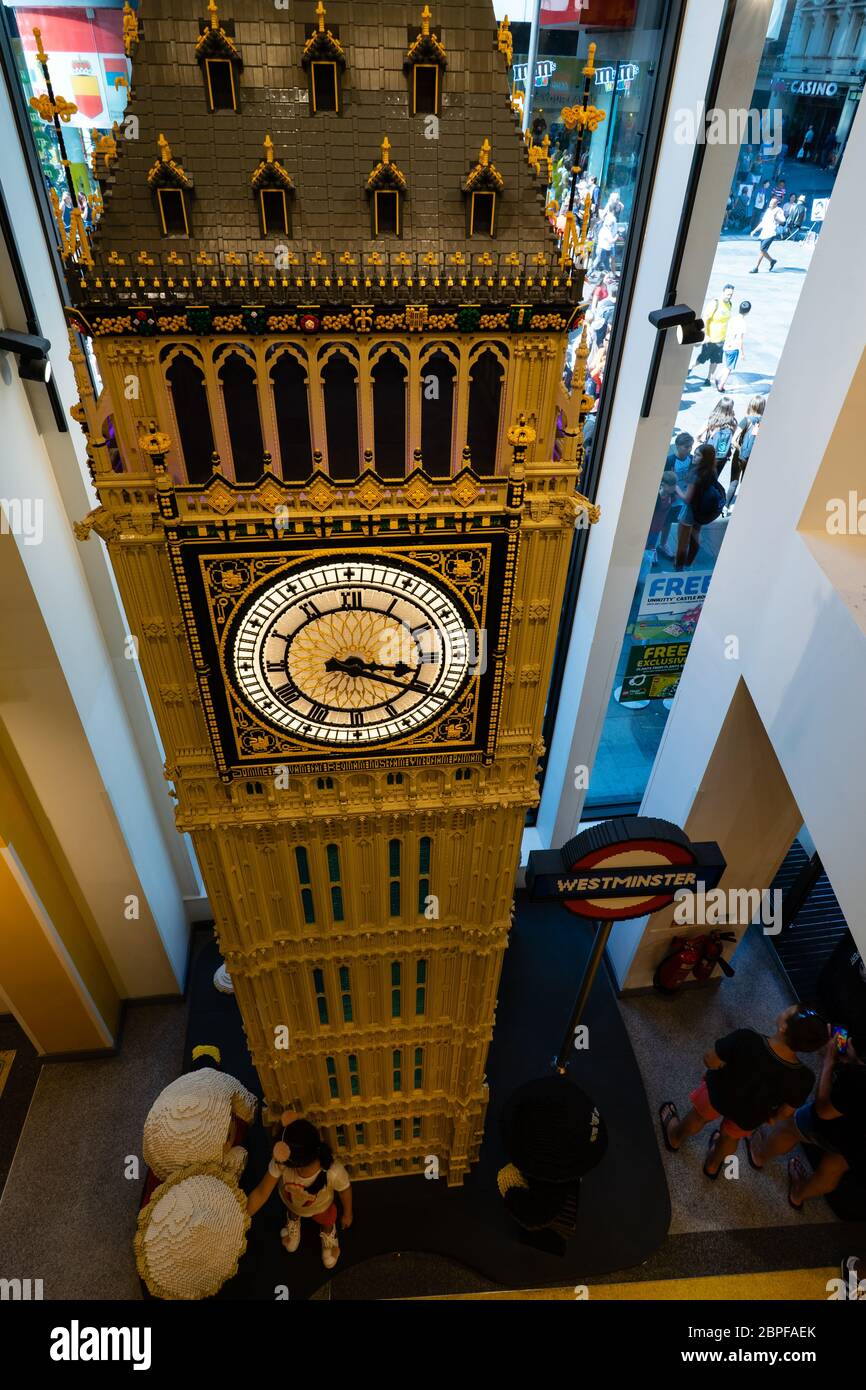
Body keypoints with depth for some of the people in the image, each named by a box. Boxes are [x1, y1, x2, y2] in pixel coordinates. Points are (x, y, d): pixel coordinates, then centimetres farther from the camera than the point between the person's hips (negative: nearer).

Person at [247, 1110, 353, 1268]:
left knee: (326, 1222, 32)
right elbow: (261, 1193, -30)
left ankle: (328, 1233, 67)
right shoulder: (280, 1162, -45)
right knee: (291, 1211, 36)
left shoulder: (333, 1172, -48)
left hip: (320, 1207, -1)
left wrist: (347, 1214, -6)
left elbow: (345, 1190, -25)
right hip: (291, 1202, 1)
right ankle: (293, 1221, 72)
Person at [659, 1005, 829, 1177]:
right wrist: (774, 1118, 11)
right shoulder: (802, 1078, -31)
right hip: (748, 1117, 2)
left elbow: (710, 1061, -25)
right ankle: (712, 1166, 62)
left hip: (717, 1094, -1)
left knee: (698, 1118, 32)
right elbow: (787, 1111, -12)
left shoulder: (746, 1039, -40)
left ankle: (674, 1138, 60)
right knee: (730, 1137, 35)